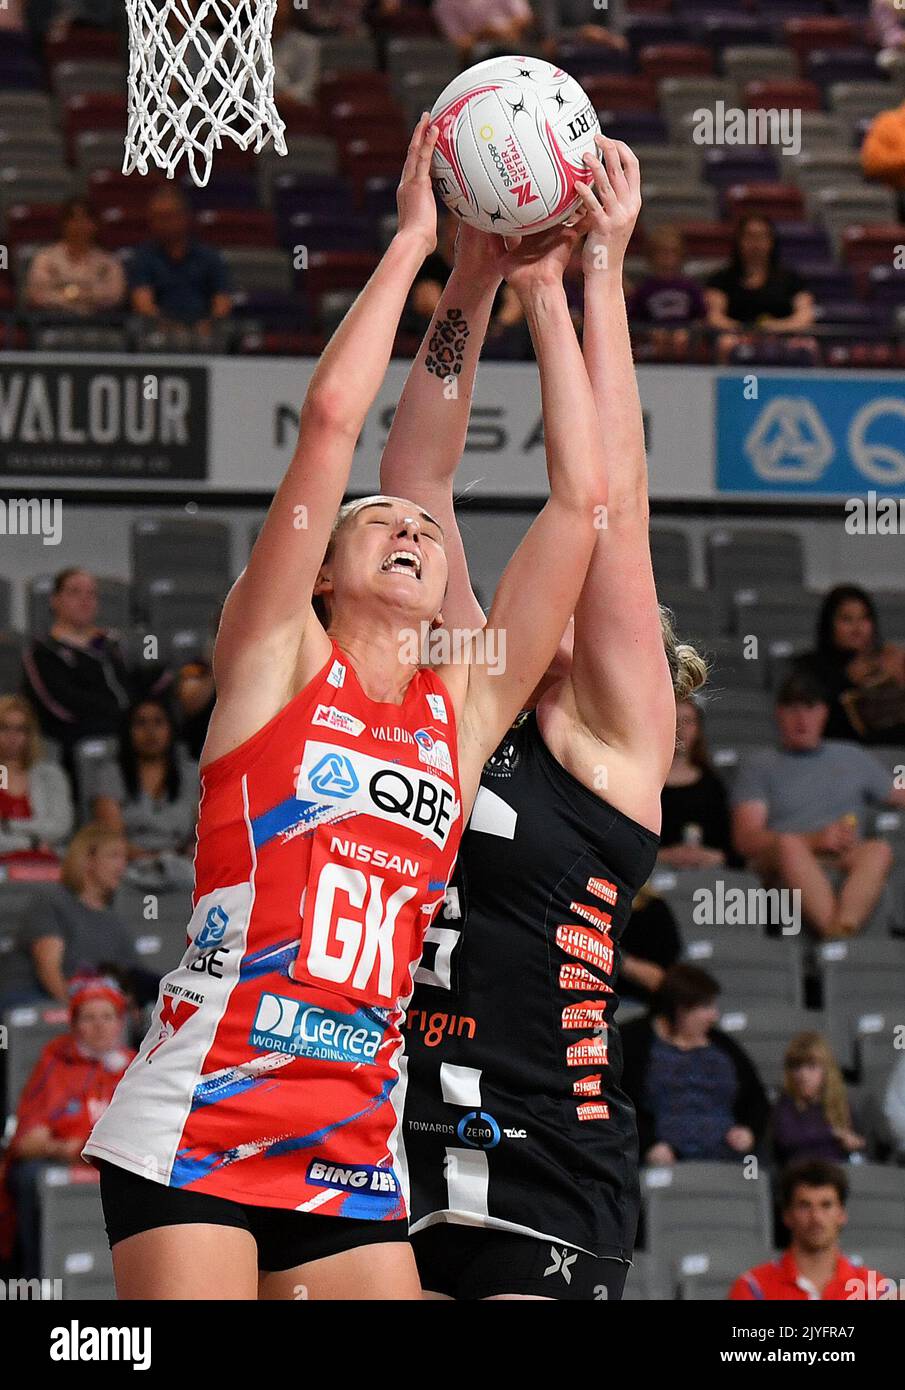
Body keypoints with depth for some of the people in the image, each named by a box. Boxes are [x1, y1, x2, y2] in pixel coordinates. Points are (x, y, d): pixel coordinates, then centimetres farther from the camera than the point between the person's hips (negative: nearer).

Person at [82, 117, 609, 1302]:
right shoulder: (273, 658, 6)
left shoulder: (464, 710, 15)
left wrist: (543, 293, 16)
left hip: (357, 1153, 4)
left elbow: (582, 496, 13)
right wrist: (409, 244, 4)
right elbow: (330, 420, -4)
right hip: (196, 1129, -4)